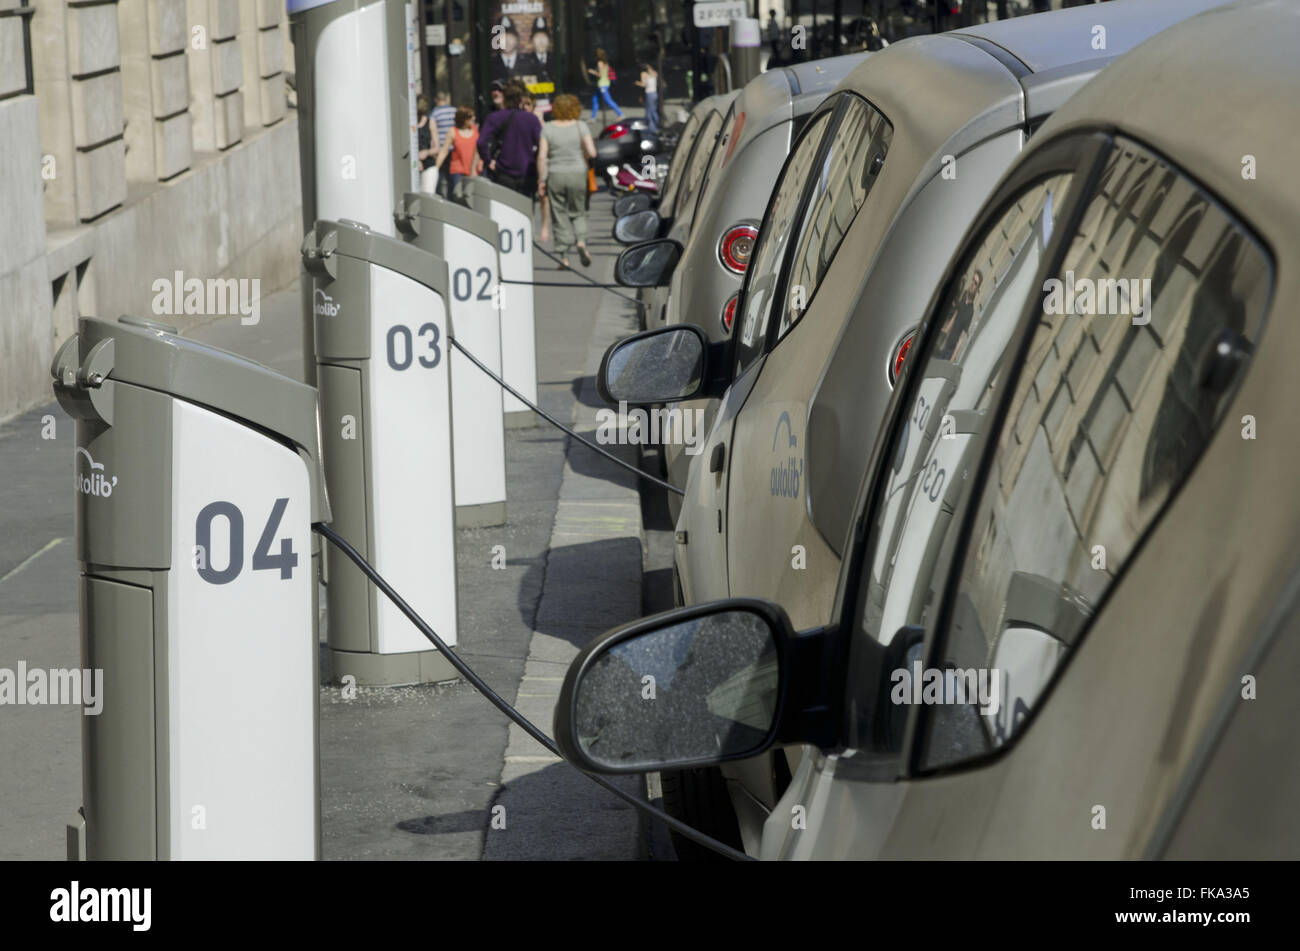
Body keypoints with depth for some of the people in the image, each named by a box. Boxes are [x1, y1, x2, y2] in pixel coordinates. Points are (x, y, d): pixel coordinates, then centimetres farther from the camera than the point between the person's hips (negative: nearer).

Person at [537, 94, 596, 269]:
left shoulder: (548, 128, -4)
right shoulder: (580, 126, -4)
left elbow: (541, 157, -8)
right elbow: (592, 153, -9)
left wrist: (541, 180, -2)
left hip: (555, 175, 0)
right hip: (577, 173, 0)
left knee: (560, 214, 7)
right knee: (578, 212, 17)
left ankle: (564, 256, 5)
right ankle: (581, 241, -9)